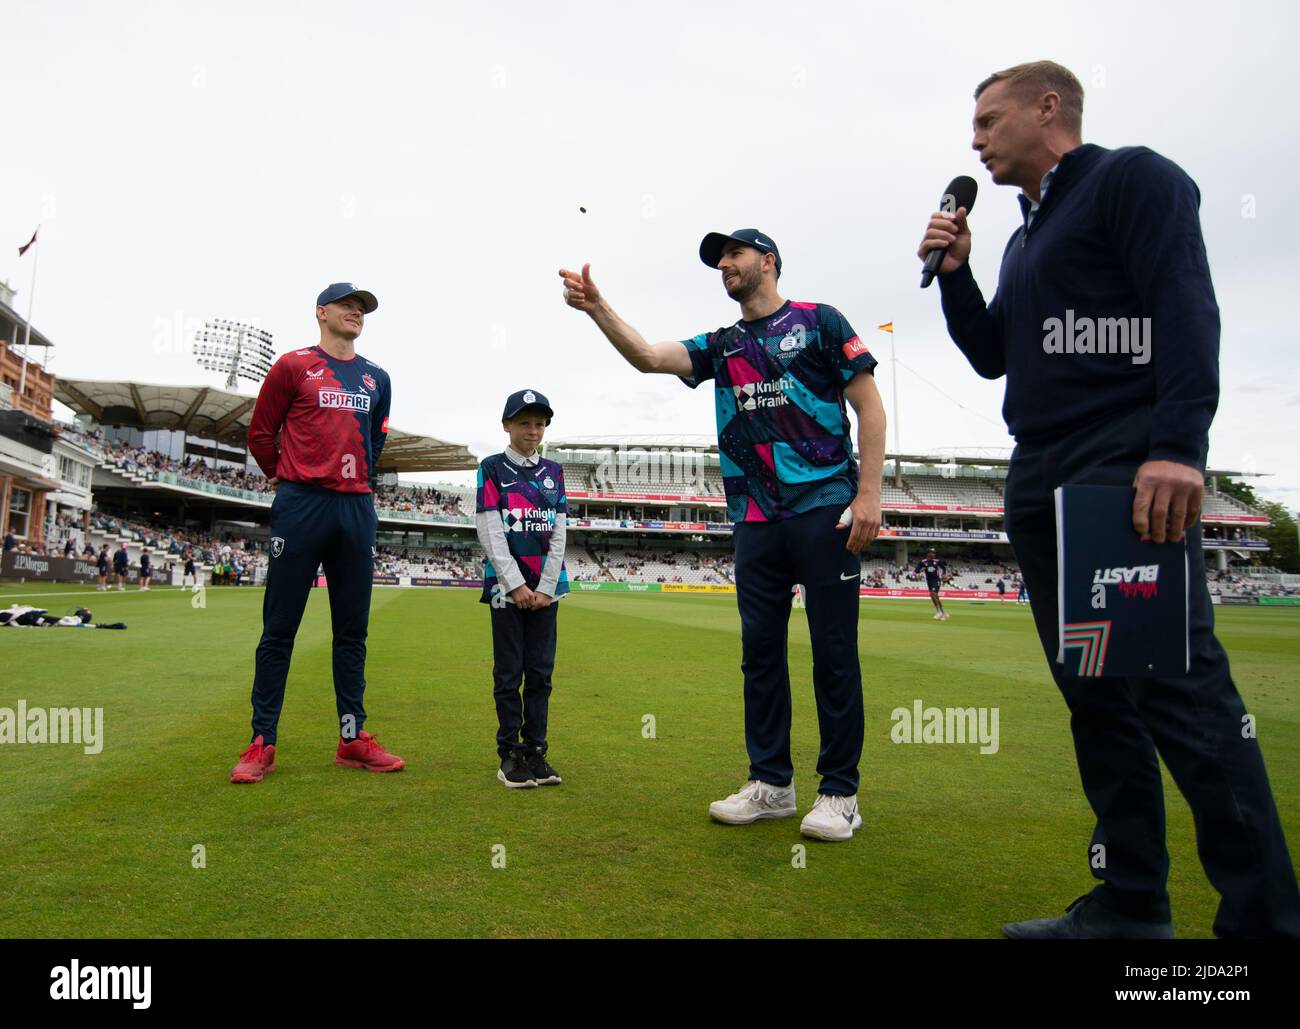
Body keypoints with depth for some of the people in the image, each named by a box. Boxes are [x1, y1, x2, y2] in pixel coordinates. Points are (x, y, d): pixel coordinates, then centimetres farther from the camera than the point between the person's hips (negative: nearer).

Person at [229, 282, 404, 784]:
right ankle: (262, 742, 7)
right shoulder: (293, 365, 4)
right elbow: (260, 432, 7)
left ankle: (352, 739, 13)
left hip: (357, 509, 4)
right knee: (280, 627, -1)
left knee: (352, 629, 6)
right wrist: (290, 479, 13)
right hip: (300, 507, -4)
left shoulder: (376, 378, 16)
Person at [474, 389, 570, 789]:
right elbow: (490, 533, -6)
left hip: (546, 586, 3)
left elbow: (559, 533, 6)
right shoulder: (492, 468, 1)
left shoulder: (553, 471, 11)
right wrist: (516, 585, -12)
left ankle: (536, 751, 13)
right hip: (507, 584, -3)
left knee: (541, 671, 5)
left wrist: (546, 587, -4)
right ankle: (510, 754, 10)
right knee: (509, 673, 1)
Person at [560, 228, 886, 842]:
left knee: (833, 649, -2)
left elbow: (869, 406, 0)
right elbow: (647, 357, 2)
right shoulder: (721, 346, 16)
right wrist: (596, 307, -13)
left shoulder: (819, 321, 4)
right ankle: (771, 784, 18)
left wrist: (868, 492, -10)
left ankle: (839, 791, 9)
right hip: (756, 517, 5)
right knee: (760, 649, 7)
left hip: (826, 508, -5)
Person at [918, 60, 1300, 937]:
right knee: (1095, 695, 6)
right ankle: (1131, 904, 13)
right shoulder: (1027, 237, 26)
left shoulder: (1131, 178, 2)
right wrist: (953, 272, 14)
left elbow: (1186, 308, -11)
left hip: (1129, 479, -8)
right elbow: (993, 357, 26)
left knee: (1180, 689, -14)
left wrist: (1177, 446, -23)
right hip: (1042, 488, 8)